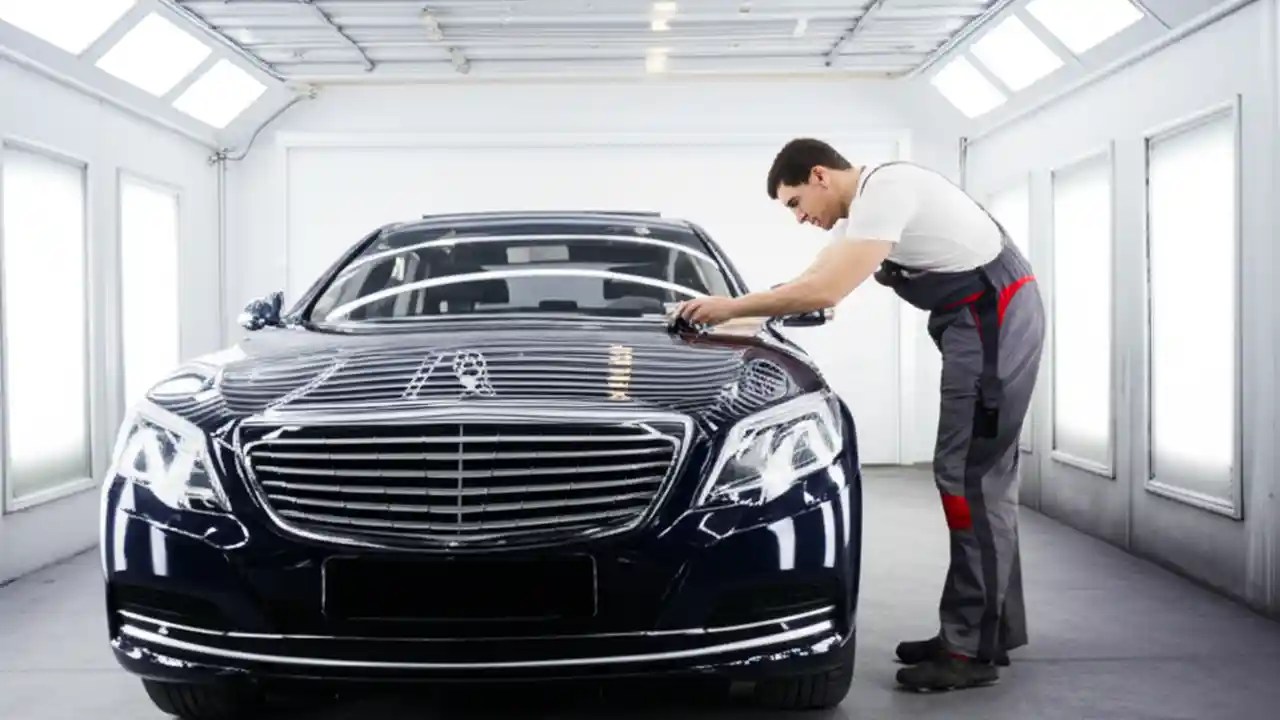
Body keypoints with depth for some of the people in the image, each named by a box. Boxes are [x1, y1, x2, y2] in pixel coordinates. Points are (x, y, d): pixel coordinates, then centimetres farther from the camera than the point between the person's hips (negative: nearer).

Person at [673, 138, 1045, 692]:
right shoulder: (861, 209, 14)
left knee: (970, 475, -11)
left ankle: (973, 649, -7)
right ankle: (992, 630, 20)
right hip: (981, 322, 11)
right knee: (979, 475, 12)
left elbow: (823, 295, -26)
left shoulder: (885, 190, -20)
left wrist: (731, 307, -16)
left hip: (997, 316, -11)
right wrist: (724, 313, 13)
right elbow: (807, 283, 21)